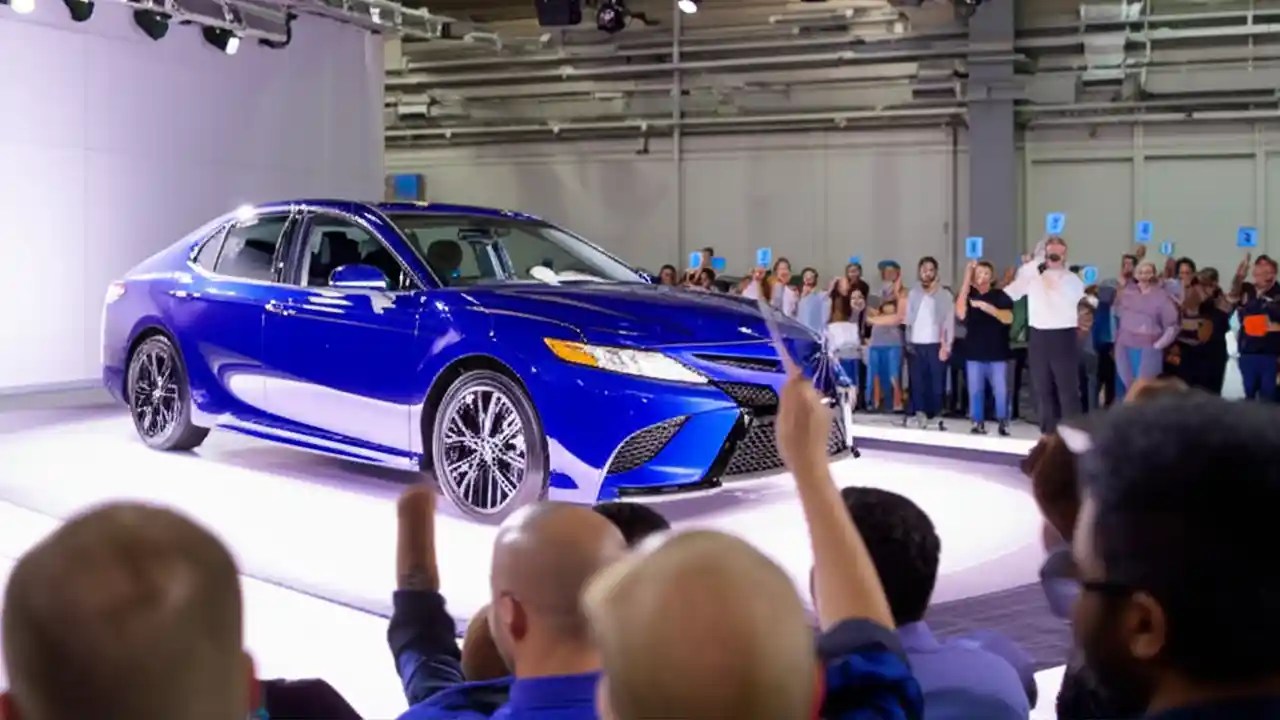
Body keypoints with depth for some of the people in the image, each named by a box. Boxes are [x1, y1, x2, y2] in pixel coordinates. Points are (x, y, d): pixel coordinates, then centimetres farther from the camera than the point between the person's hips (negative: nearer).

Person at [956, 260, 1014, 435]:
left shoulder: (1000, 296, 0)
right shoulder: (968, 295, 5)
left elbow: (1008, 318, -13)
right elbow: (961, 314, -13)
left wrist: (987, 307, -28)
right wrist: (966, 280, -14)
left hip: (997, 353, -2)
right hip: (974, 352, 2)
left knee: (1001, 391, -6)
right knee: (975, 390, 2)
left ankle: (1003, 423, 4)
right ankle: (978, 423, 9)